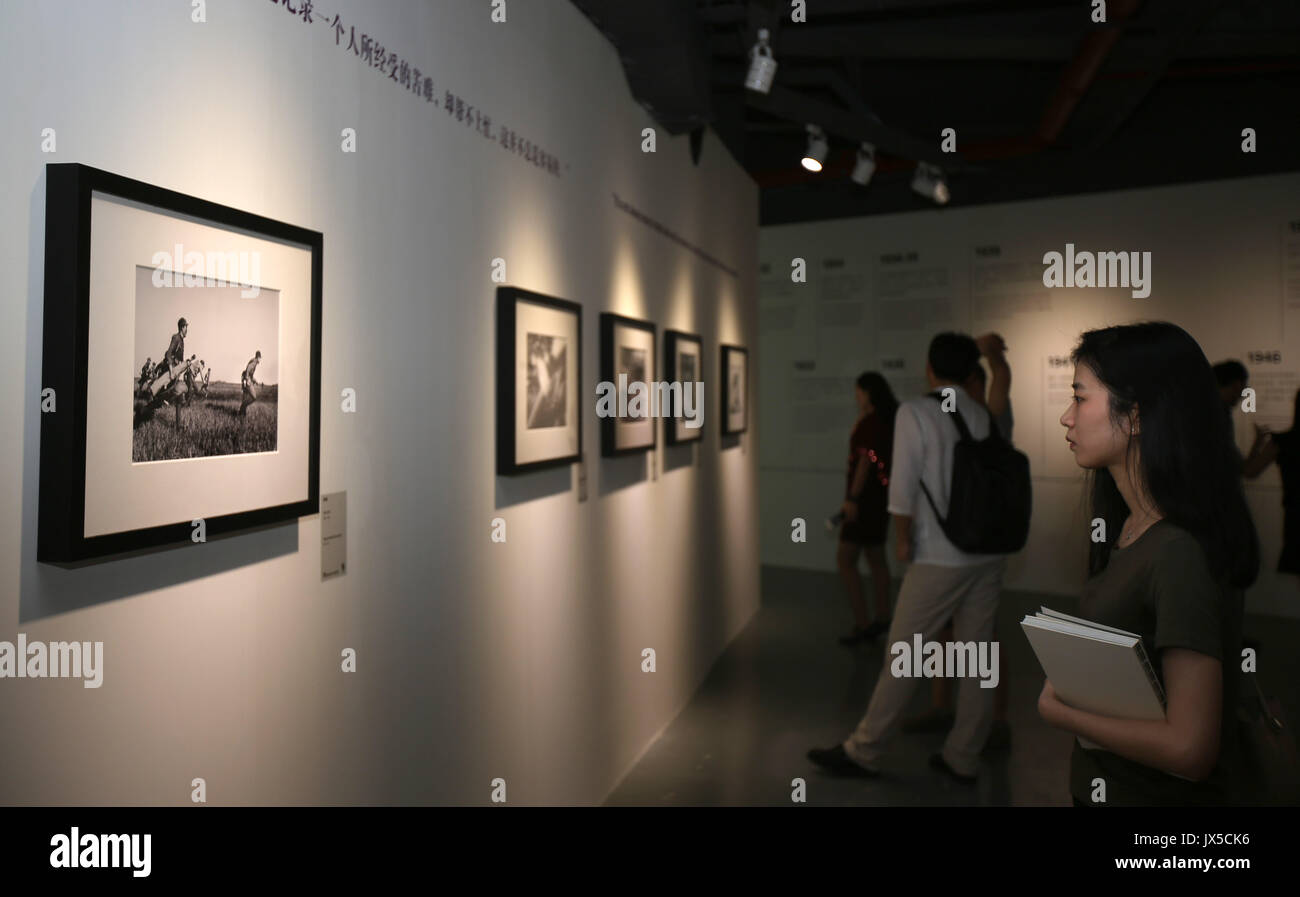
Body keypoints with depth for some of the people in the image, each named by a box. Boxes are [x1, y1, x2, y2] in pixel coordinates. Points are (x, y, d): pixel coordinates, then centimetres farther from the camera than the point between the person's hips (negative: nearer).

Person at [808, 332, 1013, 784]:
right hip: (987, 555, 6)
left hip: (940, 557, -5)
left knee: (902, 655, 2)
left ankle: (863, 752, 12)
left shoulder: (915, 411, -7)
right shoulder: (984, 417, 7)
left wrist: (902, 537, -2)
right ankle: (962, 757, 21)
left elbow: (904, 482, -11)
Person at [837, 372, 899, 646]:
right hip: (879, 495, 10)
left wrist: (853, 497, -21)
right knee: (875, 558, 15)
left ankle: (862, 624, -6)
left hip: (867, 496, -10)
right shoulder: (889, 419, 12)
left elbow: (866, 461, -21)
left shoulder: (871, 421, -16)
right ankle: (882, 618, 22)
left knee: (845, 559, -7)